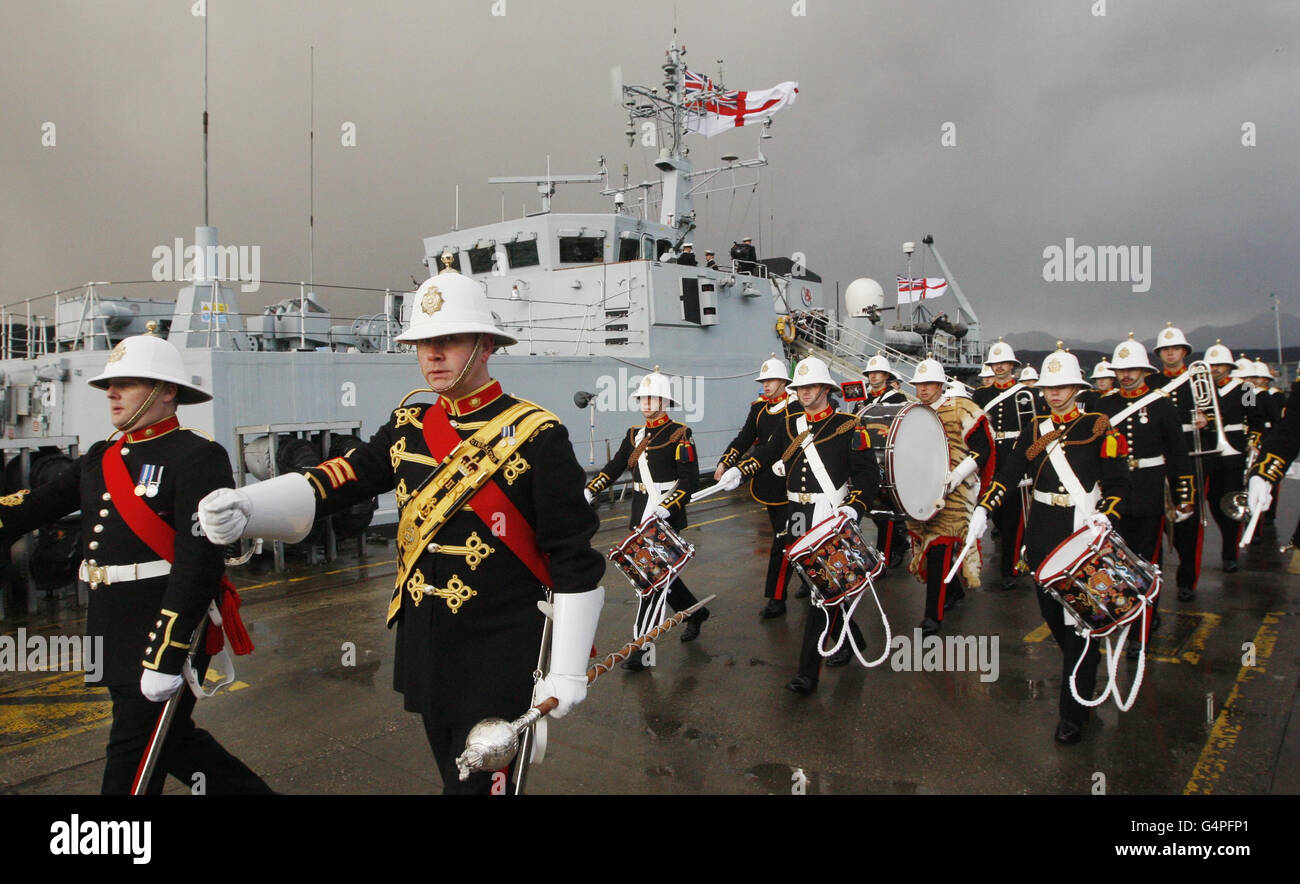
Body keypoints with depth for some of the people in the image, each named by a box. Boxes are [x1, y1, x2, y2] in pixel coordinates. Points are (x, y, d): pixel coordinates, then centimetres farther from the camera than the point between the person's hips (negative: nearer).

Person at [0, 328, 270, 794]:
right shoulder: (99, 459, 13)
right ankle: (249, 789, 36)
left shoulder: (198, 456, -13)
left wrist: (165, 657, -22)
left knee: (133, 761, 1)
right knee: (171, 740, 19)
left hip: (168, 629, -8)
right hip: (112, 632, 8)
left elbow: (199, 561, -20)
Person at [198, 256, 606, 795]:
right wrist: (241, 508, -26)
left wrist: (568, 673, -13)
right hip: (425, 654, 6)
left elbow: (576, 562, -13)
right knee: (453, 774, 22)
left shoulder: (535, 436, -13)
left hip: (499, 664, -6)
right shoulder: (407, 427, 5)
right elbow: (332, 483, -7)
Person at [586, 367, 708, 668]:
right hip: (641, 513, 7)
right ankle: (695, 613, 39)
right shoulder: (635, 434, 12)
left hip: (666, 514, -7)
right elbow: (613, 469, 10)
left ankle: (642, 647, -2)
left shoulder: (679, 434, -8)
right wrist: (586, 494, -3)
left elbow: (690, 481, -13)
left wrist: (664, 510, -23)